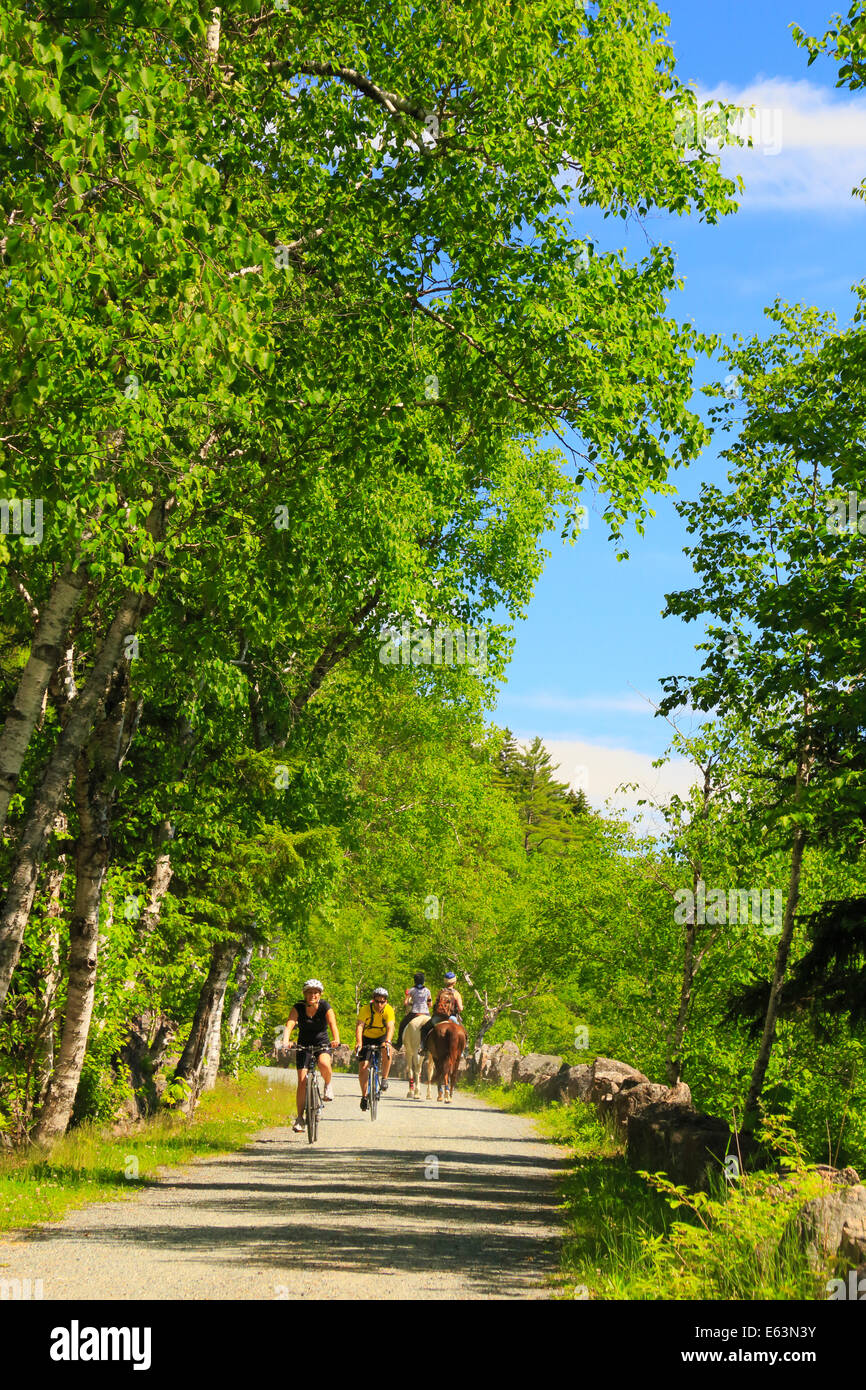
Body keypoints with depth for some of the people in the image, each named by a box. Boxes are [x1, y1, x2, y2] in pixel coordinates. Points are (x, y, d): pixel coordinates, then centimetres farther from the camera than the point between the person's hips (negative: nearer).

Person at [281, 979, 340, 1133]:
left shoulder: (325, 1007, -13)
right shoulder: (298, 1008, -12)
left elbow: (333, 1025, -25)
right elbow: (289, 1025, -24)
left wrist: (336, 1040, -45)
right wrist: (285, 1041, -44)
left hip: (322, 1044, -1)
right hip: (304, 1046, 1)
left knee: (324, 1063, -35)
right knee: (302, 1081, -9)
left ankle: (328, 1084, -3)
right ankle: (300, 1118, 0)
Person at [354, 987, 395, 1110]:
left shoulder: (389, 1010, -22)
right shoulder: (366, 1009, -24)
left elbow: (390, 1027, -34)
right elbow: (359, 1026, -35)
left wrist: (387, 1042, -53)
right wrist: (358, 1043, -50)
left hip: (381, 1037, 0)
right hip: (367, 1038, 0)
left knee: (387, 1051, -33)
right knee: (363, 1066, -10)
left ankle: (384, 1078, -17)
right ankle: (364, 1096, 6)